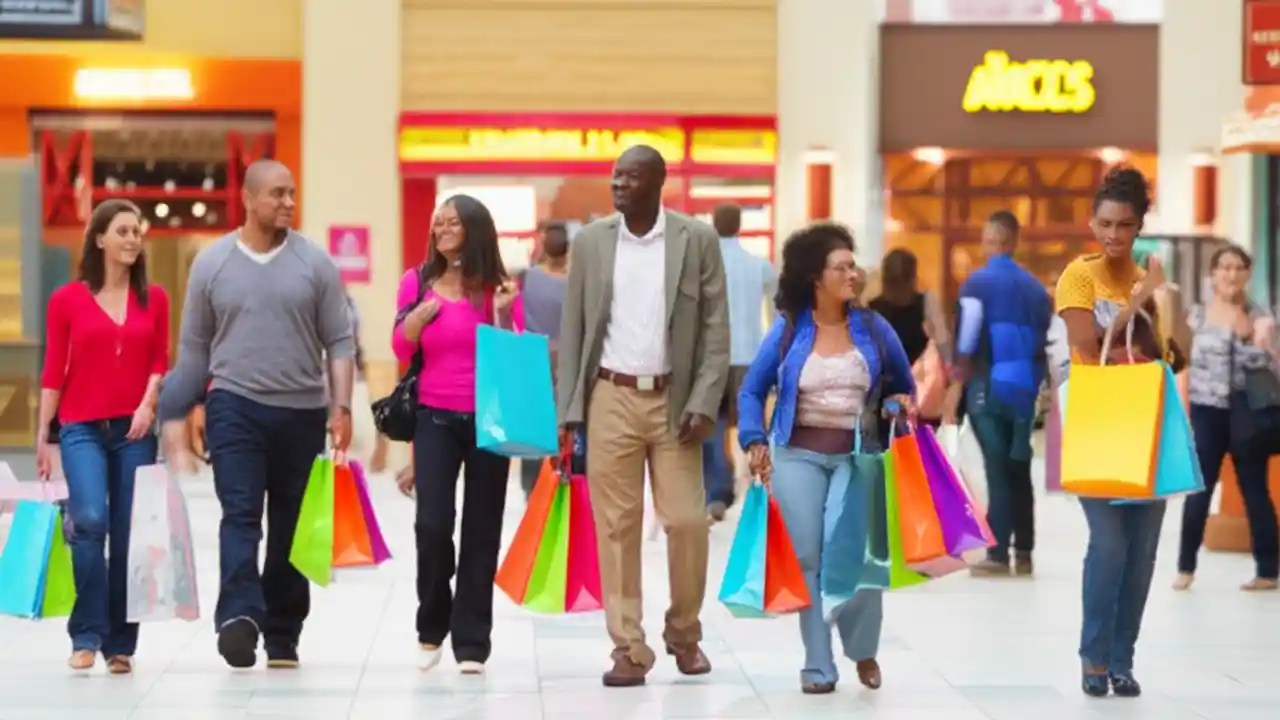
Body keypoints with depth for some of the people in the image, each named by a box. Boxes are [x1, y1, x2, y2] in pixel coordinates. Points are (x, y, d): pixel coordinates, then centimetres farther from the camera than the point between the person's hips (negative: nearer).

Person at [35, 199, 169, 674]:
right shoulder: (67, 300, 3)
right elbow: (54, 372, 4)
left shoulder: (154, 299, 9)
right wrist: (42, 435, 2)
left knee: (129, 535, 2)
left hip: (135, 430, 2)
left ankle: (120, 644, 10)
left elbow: (160, 362, 8)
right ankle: (86, 636, -10)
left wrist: (149, 403, -10)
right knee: (89, 521, -19)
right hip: (82, 428, -2)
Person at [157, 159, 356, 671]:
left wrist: (341, 407, -7)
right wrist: (179, 412, 8)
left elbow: (339, 342, 3)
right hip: (235, 404, -1)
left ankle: (283, 637, 14)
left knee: (291, 527, 7)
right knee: (240, 514, -15)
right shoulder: (211, 263, 4)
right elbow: (194, 346, 10)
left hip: (302, 411, 1)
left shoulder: (315, 263, 2)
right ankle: (239, 615, -28)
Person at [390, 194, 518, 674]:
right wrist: (419, 314, -12)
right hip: (436, 418, 0)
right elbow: (400, 351, 6)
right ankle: (431, 628, 12)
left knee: (480, 531, 3)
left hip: (487, 418, 0)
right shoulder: (417, 283, 4)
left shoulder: (495, 288, 0)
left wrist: (503, 314, -15)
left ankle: (471, 644, 9)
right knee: (432, 524, -11)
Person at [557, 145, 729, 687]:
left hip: (673, 400, -1)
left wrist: (704, 402, -11)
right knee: (616, 526, 0)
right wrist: (568, 410, 0)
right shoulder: (591, 241, 3)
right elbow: (573, 329, 5)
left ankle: (684, 631, 19)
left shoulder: (697, 240, -1)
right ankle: (628, 650, 4)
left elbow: (716, 328, -1)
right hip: (611, 399, 1)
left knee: (687, 521, -2)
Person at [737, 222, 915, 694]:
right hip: (798, 454, 0)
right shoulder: (788, 331, 0)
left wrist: (902, 409, -4)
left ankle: (863, 650, 10)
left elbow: (903, 387, 17)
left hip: (858, 456, 0)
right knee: (808, 558, 0)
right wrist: (755, 441, -5)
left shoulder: (873, 329, 3)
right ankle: (818, 666, 8)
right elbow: (752, 390, 7)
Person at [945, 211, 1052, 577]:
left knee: (997, 470, -5)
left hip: (988, 387, -5)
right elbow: (1046, 344, 11)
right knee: (1020, 471, 11)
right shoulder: (1036, 288, 11)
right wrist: (1042, 389, 17)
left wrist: (956, 386, -9)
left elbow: (967, 341, -12)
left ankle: (998, 555, -7)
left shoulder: (979, 282, -5)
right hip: (1023, 389, 5)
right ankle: (1024, 554, 12)